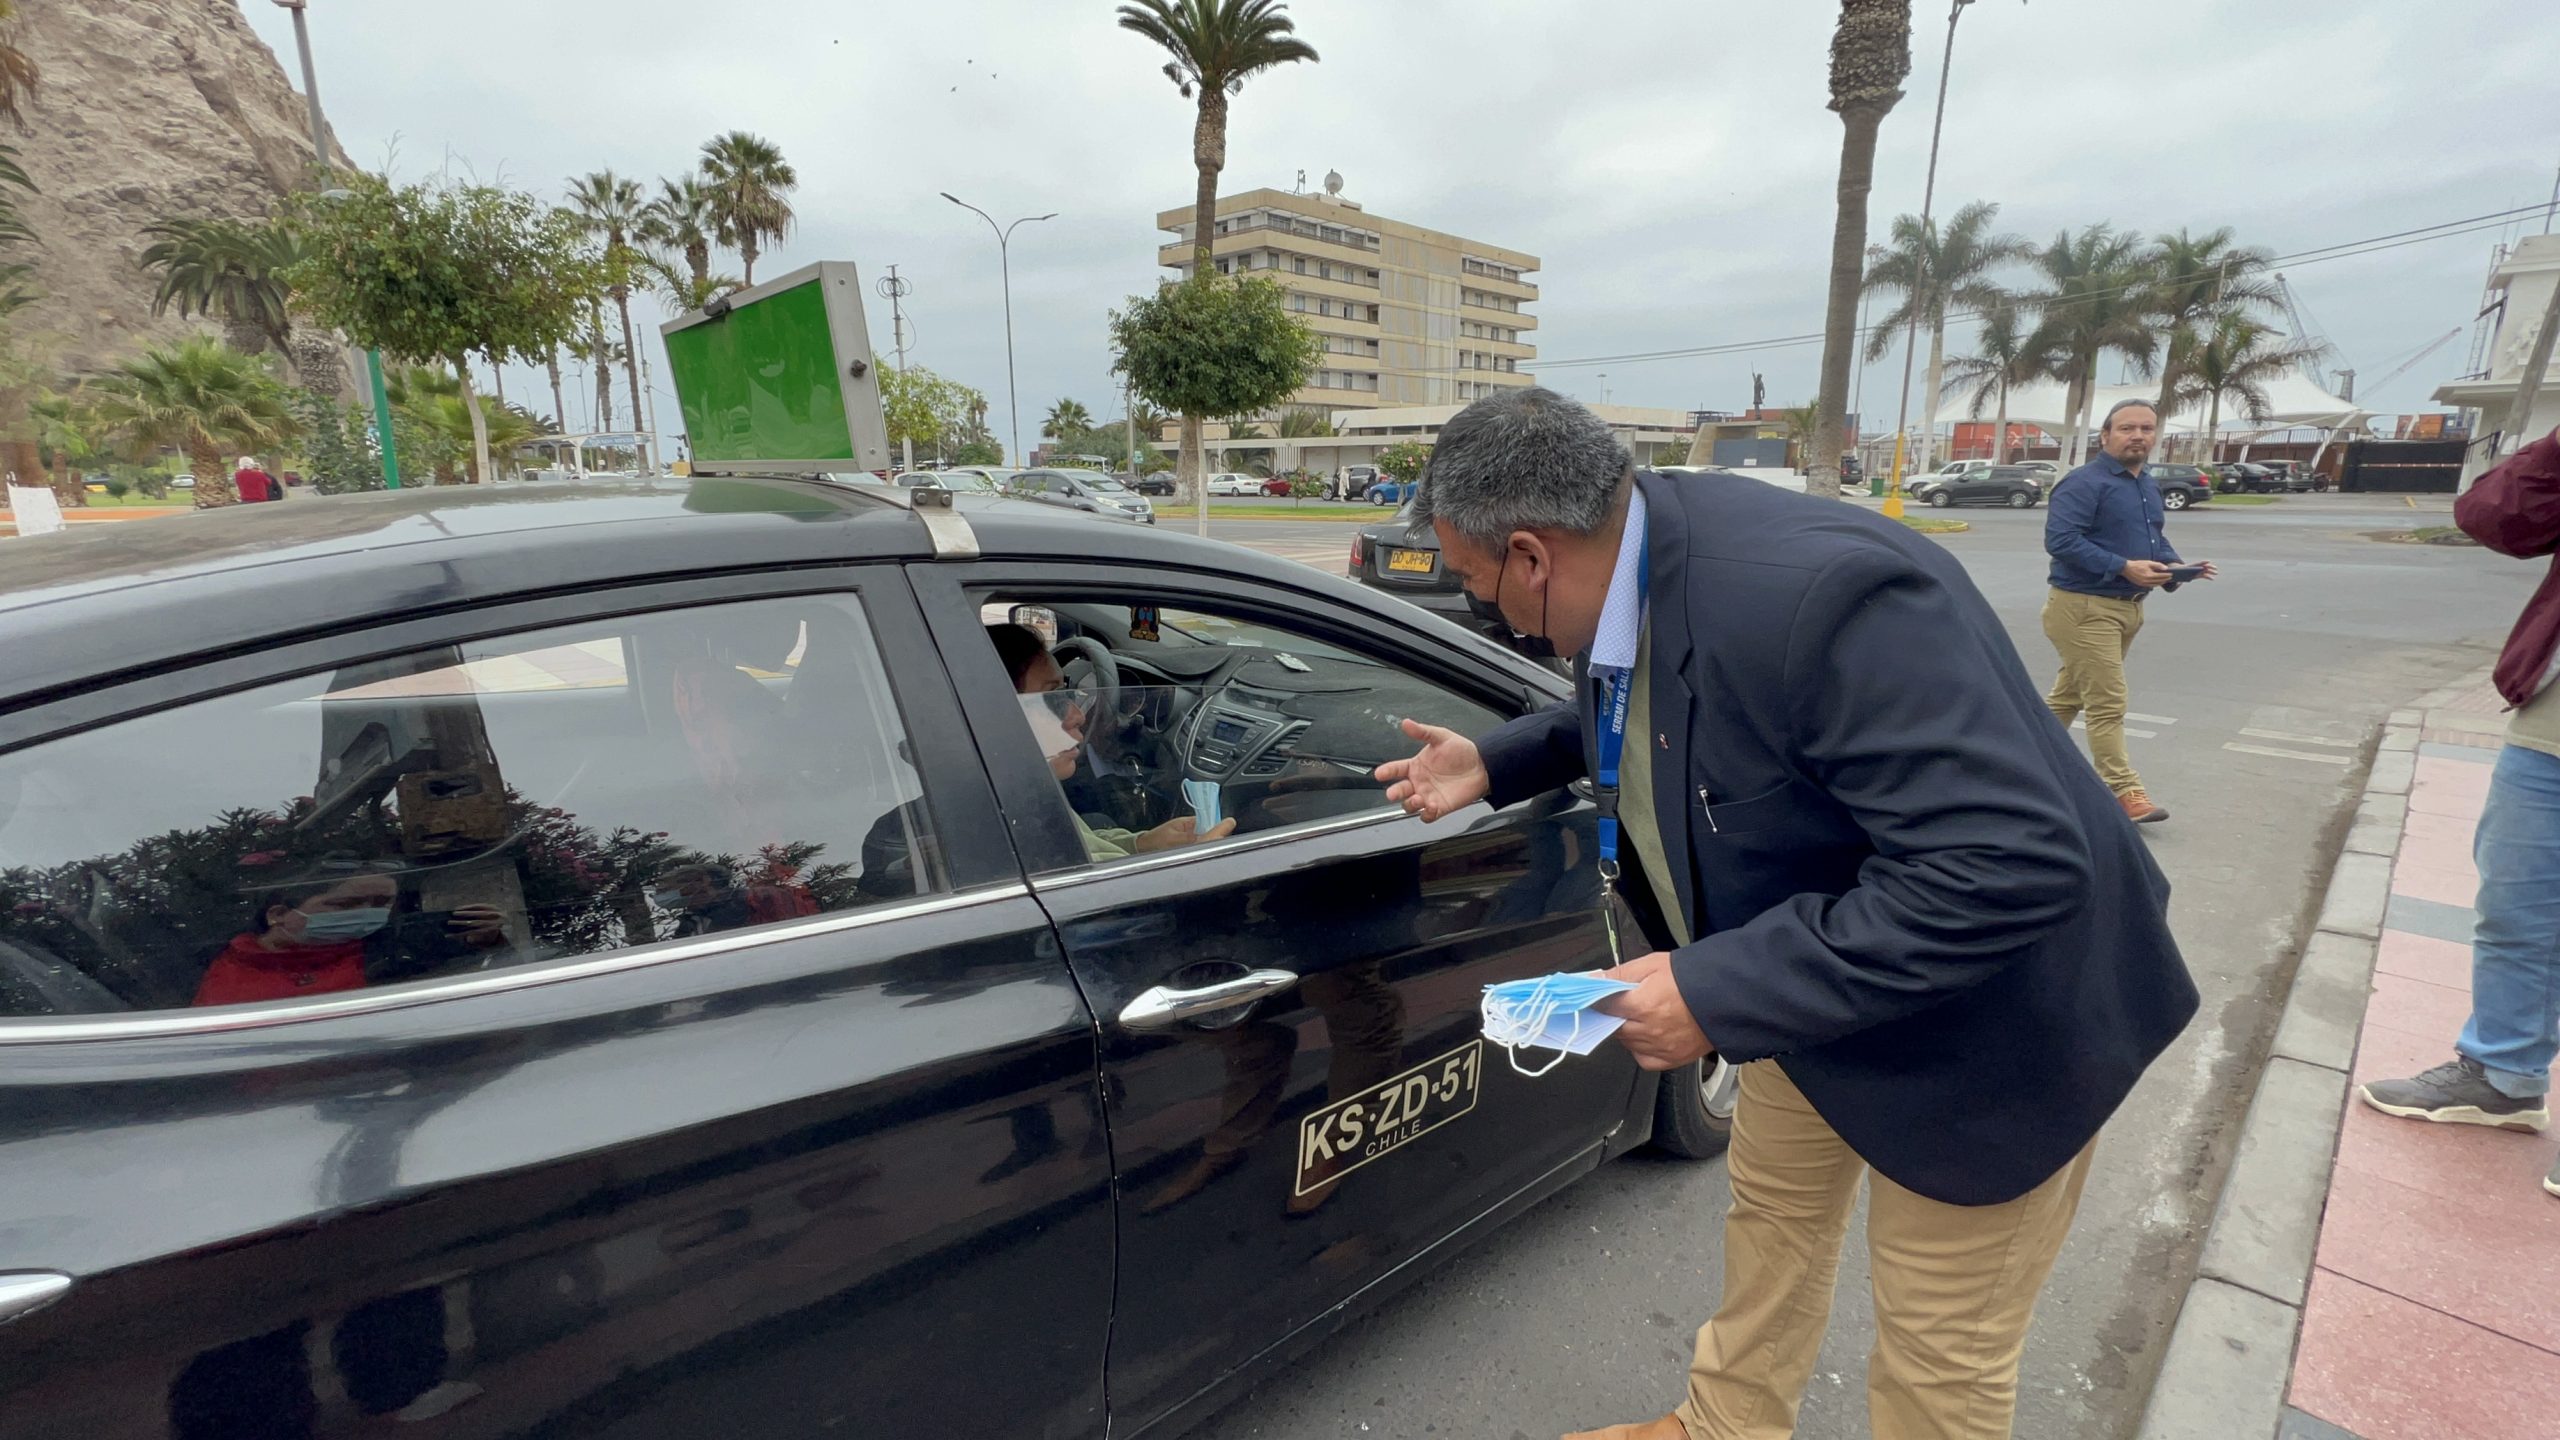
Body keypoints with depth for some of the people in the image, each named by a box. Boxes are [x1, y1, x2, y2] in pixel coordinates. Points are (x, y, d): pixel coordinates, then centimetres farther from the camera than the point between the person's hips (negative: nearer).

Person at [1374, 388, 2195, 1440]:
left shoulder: (1811, 591, -37)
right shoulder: (1627, 575, -9)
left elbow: (2008, 866, -38)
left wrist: (1720, 994, -35)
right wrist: (1495, 765, 1)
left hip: (1983, 1008, -8)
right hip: (1807, 973, 8)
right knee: (1772, 1206, 25)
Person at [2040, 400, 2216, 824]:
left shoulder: (2149, 487, 16)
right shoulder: (2084, 483, -14)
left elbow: (2156, 540, 25)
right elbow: (2061, 540, -23)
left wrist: (2175, 567, 3)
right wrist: (2124, 567, -26)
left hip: (2126, 608, 9)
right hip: (2083, 607, -9)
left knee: (2070, 695, 16)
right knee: (2107, 704, -7)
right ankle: (2123, 792, -3)